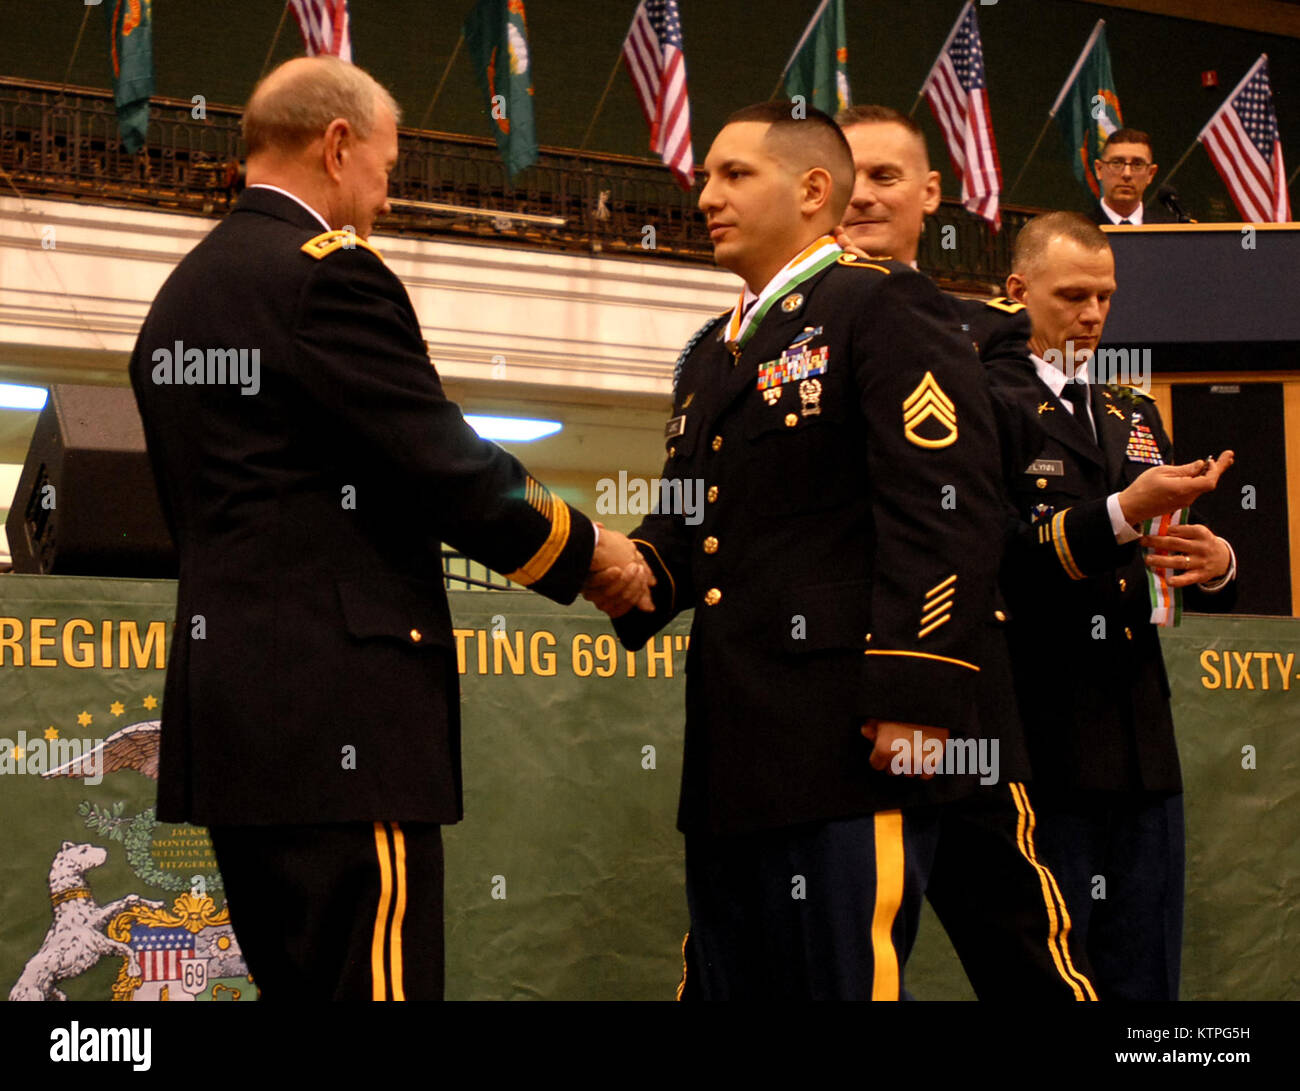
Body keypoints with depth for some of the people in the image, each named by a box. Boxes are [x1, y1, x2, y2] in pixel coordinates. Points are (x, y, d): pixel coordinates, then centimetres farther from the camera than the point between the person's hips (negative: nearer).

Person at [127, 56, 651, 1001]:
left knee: (295, 982, 14)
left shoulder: (181, 296, 17)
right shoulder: (328, 272, -10)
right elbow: (452, 472, -13)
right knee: (376, 980, -6)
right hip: (338, 717, -9)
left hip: (227, 709, 9)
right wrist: (589, 550, 2)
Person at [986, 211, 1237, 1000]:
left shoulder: (1134, 415, 20)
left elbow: (1170, 545, 18)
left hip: (1140, 743, 7)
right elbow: (992, 552, -19)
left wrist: (1217, 561, -5)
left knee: (1146, 978, 10)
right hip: (1039, 747, -7)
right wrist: (1122, 513, -28)